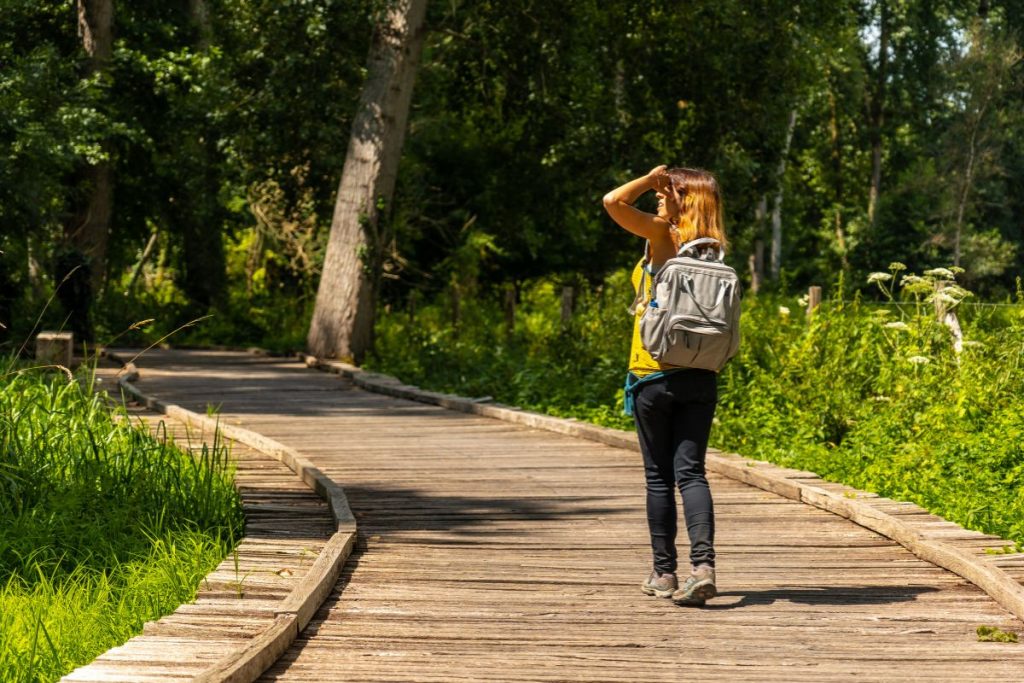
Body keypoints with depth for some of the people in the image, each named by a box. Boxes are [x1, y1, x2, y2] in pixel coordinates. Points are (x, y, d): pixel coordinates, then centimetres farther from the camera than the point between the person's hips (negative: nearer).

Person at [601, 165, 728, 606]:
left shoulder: (664, 236, -8)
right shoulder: (715, 252, 9)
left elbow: (613, 202, -17)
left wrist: (652, 178, -3)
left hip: (655, 374, -4)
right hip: (701, 377, 4)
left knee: (659, 476, 6)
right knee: (690, 471, 0)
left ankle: (664, 573, 11)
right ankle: (703, 565, -18)